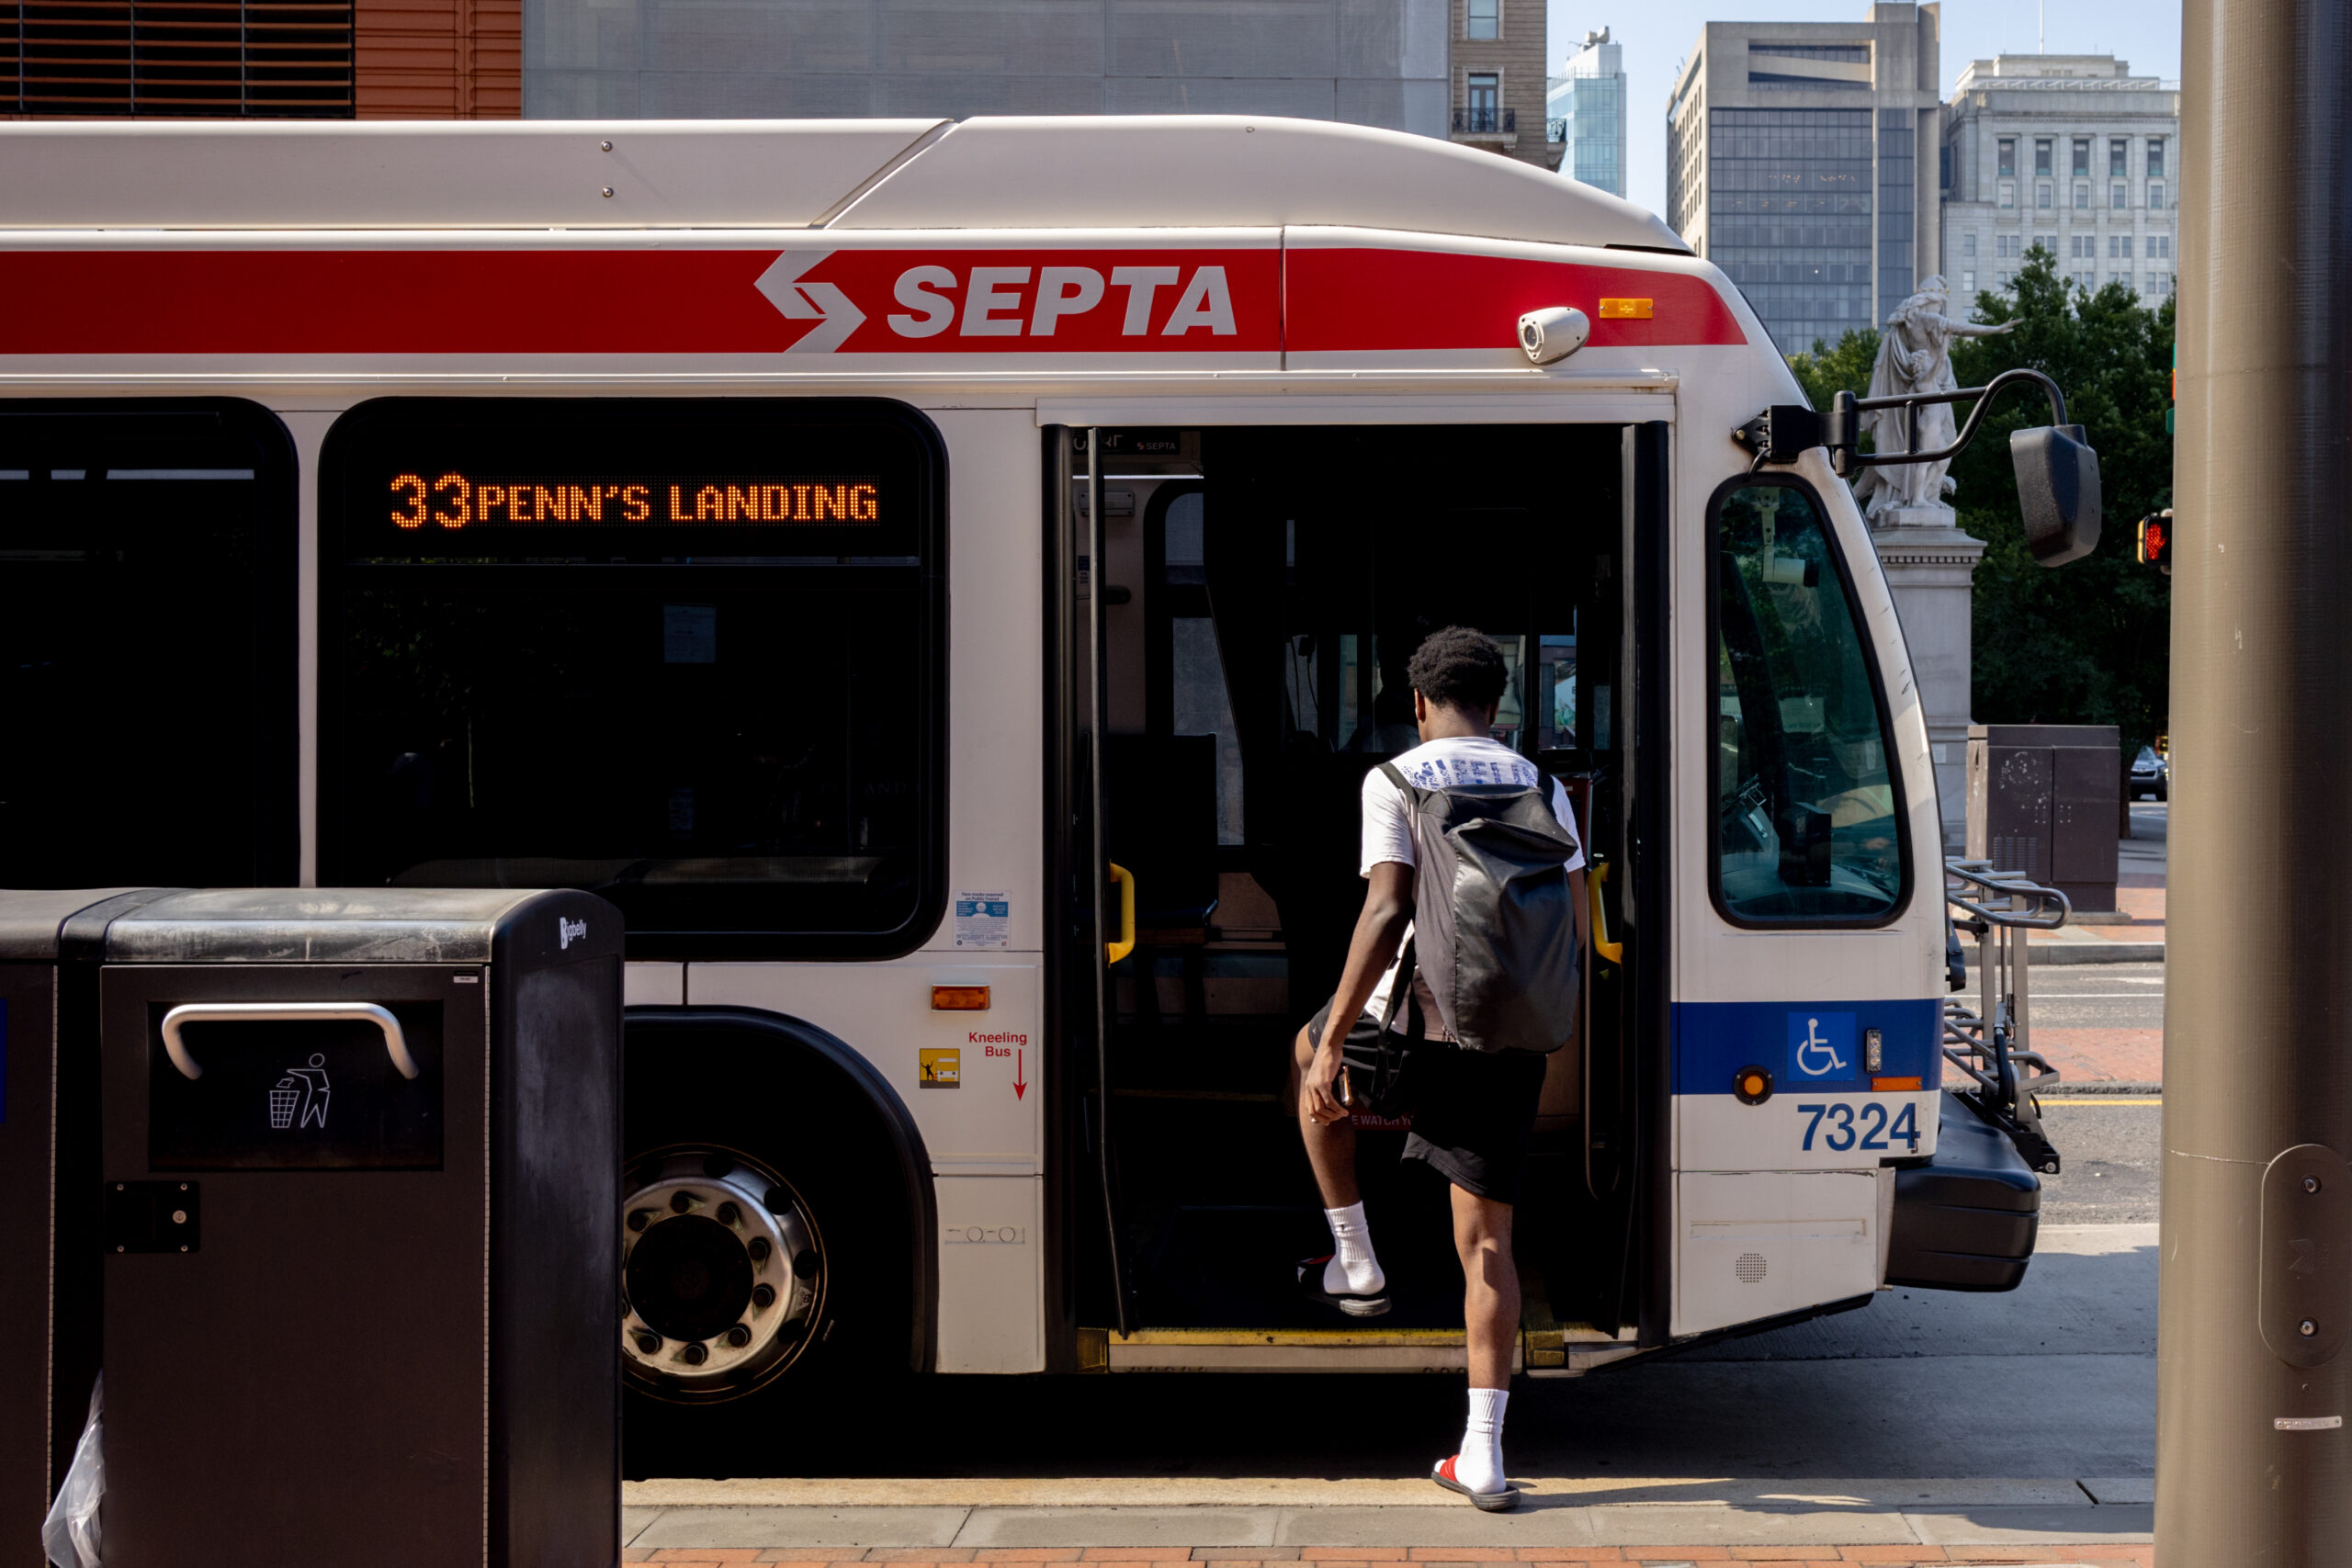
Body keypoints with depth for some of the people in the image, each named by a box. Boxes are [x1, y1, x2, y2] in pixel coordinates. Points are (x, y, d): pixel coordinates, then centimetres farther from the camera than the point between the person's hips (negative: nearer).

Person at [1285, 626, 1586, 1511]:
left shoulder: (1397, 781, -4)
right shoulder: (1541, 789, 10)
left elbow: (1386, 916, -16)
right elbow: (1575, 925, 9)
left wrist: (1334, 1041, -14)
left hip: (1419, 1021, -3)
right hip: (1513, 1039, 3)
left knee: (1307, 1058, 31)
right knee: (1486, 1241, 8)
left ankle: (1354, 1263, 30)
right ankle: (1482, 1456, 3)